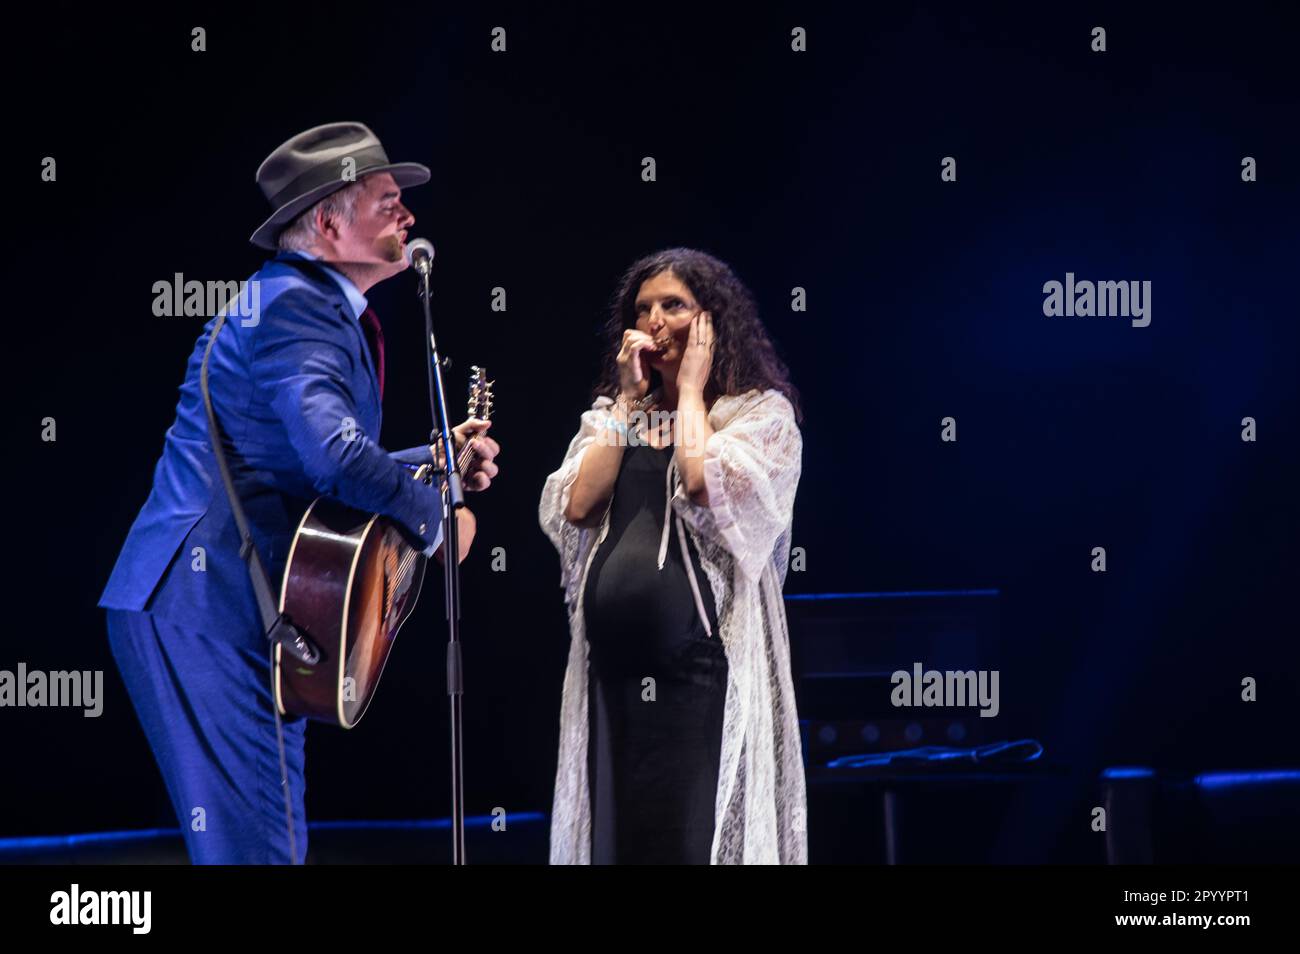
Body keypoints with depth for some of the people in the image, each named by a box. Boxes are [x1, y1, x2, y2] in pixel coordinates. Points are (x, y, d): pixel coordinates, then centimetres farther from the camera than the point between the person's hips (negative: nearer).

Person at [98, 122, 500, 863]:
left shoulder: (325, 309, 20)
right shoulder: (294, 307, -13)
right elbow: (337, 455, -27)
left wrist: (438, 462, 16)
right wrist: (439, 518, -12)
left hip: (249, 611, 11)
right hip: (204, 609, -11)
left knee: (275, 837, 13)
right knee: (253, 841, -10)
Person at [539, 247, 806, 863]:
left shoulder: (762, 413, 3)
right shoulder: (610, 418, 18)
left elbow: (708, 490, -16)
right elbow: (574, 508, 2)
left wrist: (689, 389, -3)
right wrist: (629, 400, 5)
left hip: (704, 673, -5)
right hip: (613, 677, 5)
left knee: (696, 840, -7)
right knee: (620, 838, 6)